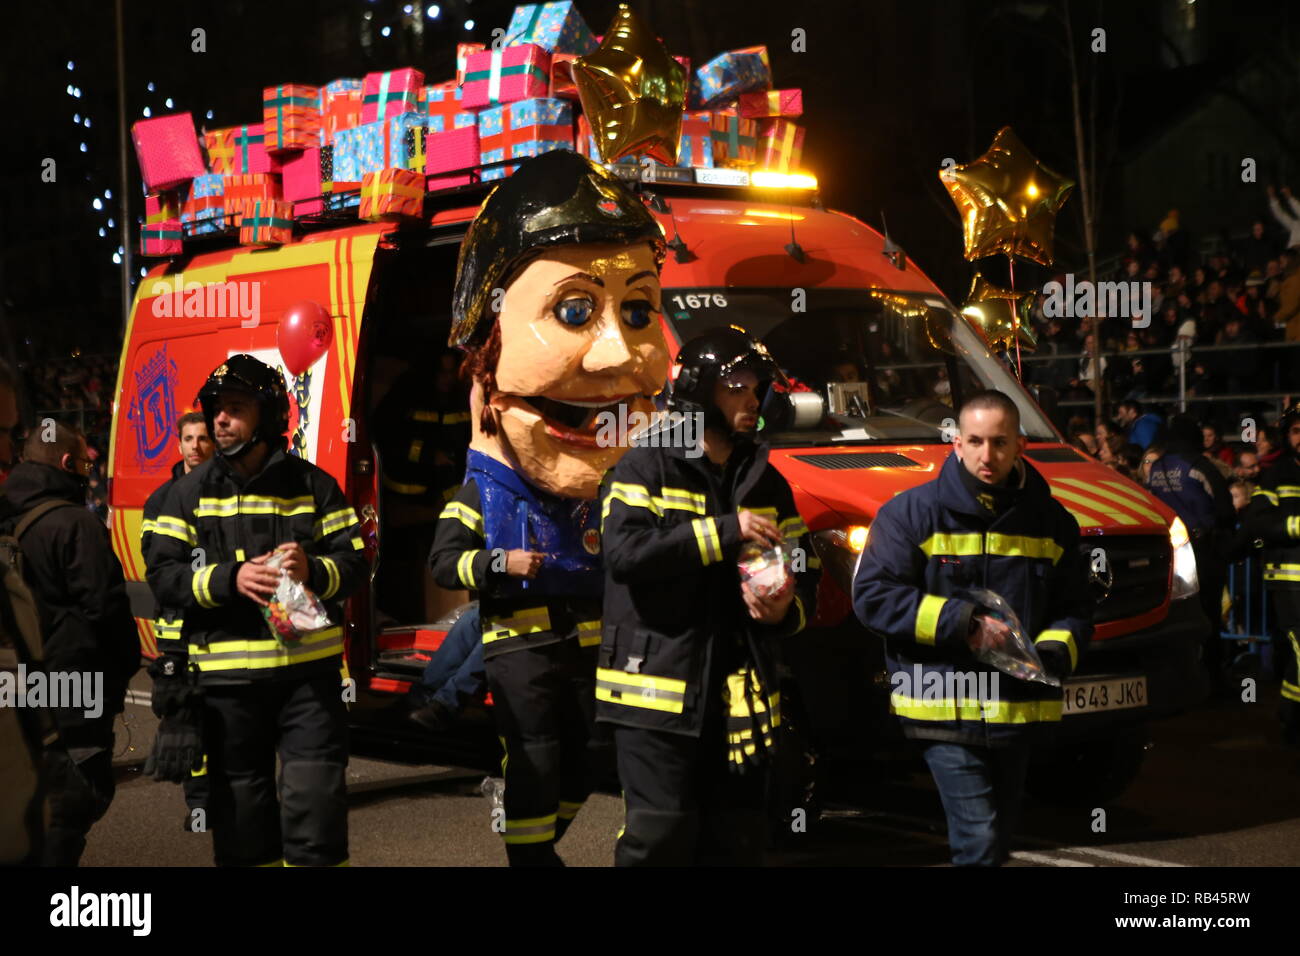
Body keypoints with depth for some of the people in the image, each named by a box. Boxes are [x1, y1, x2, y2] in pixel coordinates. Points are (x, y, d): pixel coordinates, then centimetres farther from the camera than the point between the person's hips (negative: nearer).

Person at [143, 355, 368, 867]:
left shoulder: (313, 485, 6)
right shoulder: (191, 492, 6)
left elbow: (354, 562, 4)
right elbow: (163, 576, -1)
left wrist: (313, 570, -17)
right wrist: (231, 579, -17)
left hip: (310, 669, 0)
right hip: (227, 677, 1)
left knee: (317, 804, -2)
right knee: (242, 804, 8)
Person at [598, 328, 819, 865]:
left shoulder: (765, 482, 16)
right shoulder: (647, 469, -1)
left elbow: (804, 573, 16)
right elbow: (624, 552, -18)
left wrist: (786, 610, -8)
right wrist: (725, 530, -19)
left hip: (740, 696, 6)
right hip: (658, 686, -6)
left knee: (736, 840, 9)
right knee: (660, 834, -11)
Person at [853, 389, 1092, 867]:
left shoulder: (1051, 522, 9)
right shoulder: (913, 512, -3)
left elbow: (1075, 609, 13)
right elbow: (871, 594, -8)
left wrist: (1051, 654, -10)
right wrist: (960, 623, -16)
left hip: (1020, 714, 5)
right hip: (946, 709, -5)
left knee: (997, 840, 15)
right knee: (980, 841, -14)